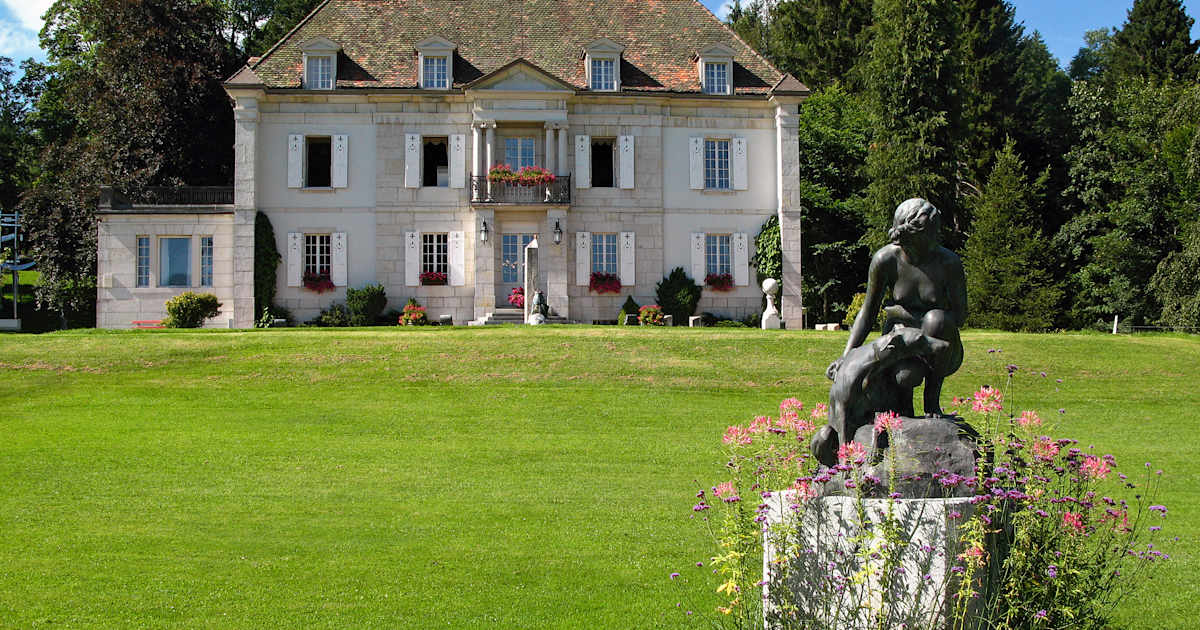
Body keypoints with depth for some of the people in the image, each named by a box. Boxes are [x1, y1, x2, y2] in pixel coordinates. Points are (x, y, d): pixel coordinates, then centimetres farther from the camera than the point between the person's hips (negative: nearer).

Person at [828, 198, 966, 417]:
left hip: (941, 351, 0)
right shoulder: (885, 259, -12)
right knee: (909, 375, -37)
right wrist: (846, 357, -10)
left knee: (936, 319, -35)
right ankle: (904, 394, 3)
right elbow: (868, 312, -1)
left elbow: (960, 316, -11)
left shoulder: (949, 262, -17)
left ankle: (932, 396, -15)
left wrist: (906, 316, -18)